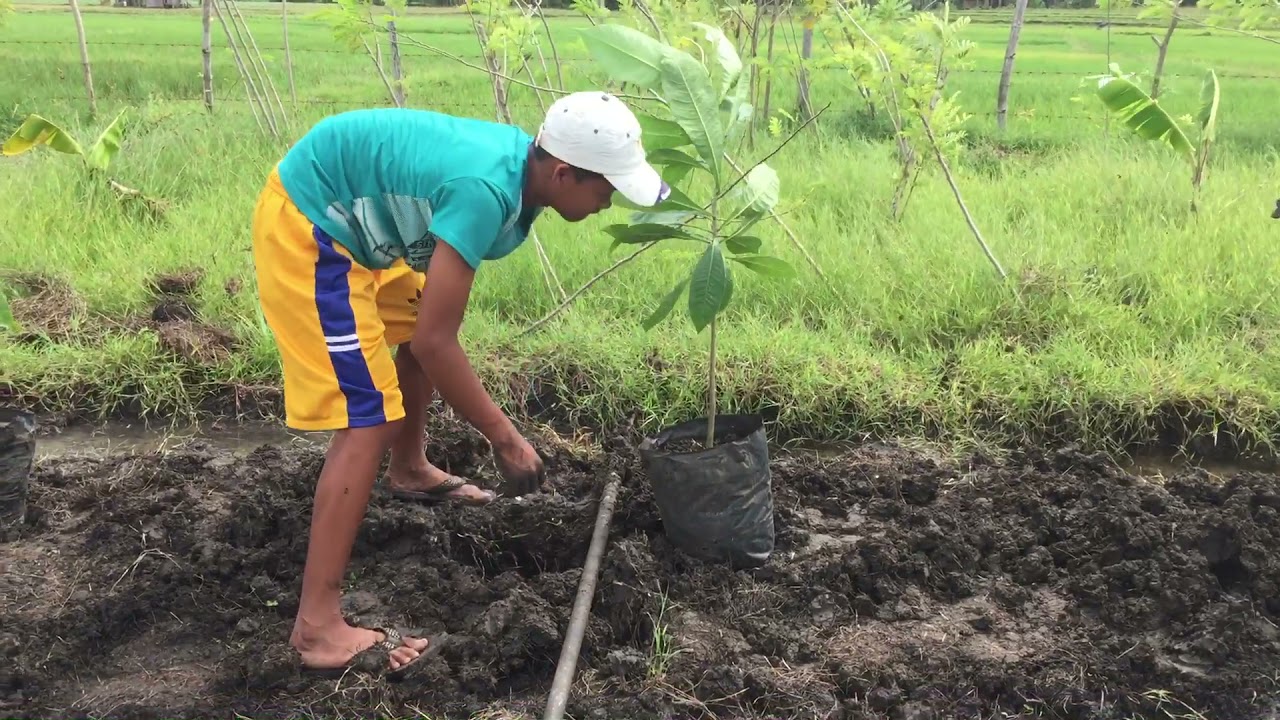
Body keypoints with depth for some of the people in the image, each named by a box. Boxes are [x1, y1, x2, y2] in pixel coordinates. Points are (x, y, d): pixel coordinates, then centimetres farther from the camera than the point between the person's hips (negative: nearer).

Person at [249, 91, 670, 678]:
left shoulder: (519, 162, -2)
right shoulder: (486, 191, -30)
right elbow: (436, 343, -27)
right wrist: (505, 438, -19)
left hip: (343, 213, 10)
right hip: (305, 227, -10)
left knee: (414, 326, 27)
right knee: (368, 418, -14)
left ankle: (409, 471, 51)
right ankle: (318, 627, -12)